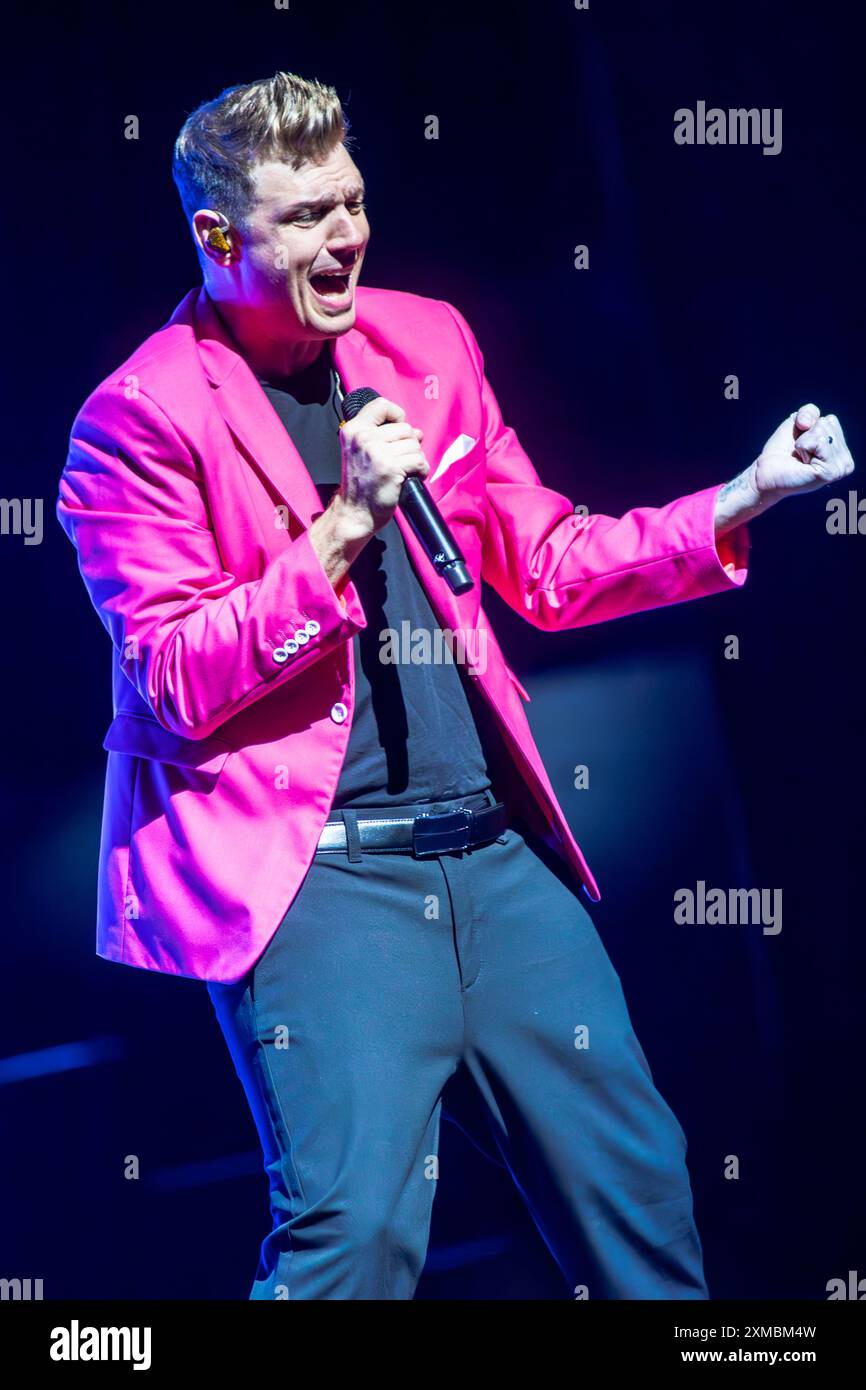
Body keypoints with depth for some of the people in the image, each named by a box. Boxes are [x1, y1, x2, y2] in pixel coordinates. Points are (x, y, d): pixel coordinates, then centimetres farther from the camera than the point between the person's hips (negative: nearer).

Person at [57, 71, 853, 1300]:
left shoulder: (424, 340, 12)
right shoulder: (141, 418, -6)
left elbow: (549, 567, 16)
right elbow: (174, 685, -11)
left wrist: (744, 497, 4)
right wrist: (344, 524, -18)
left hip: (498, 844, 6)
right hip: (312, 866, -6)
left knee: (640, 1185, 8)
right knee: (356, 1222, -15)